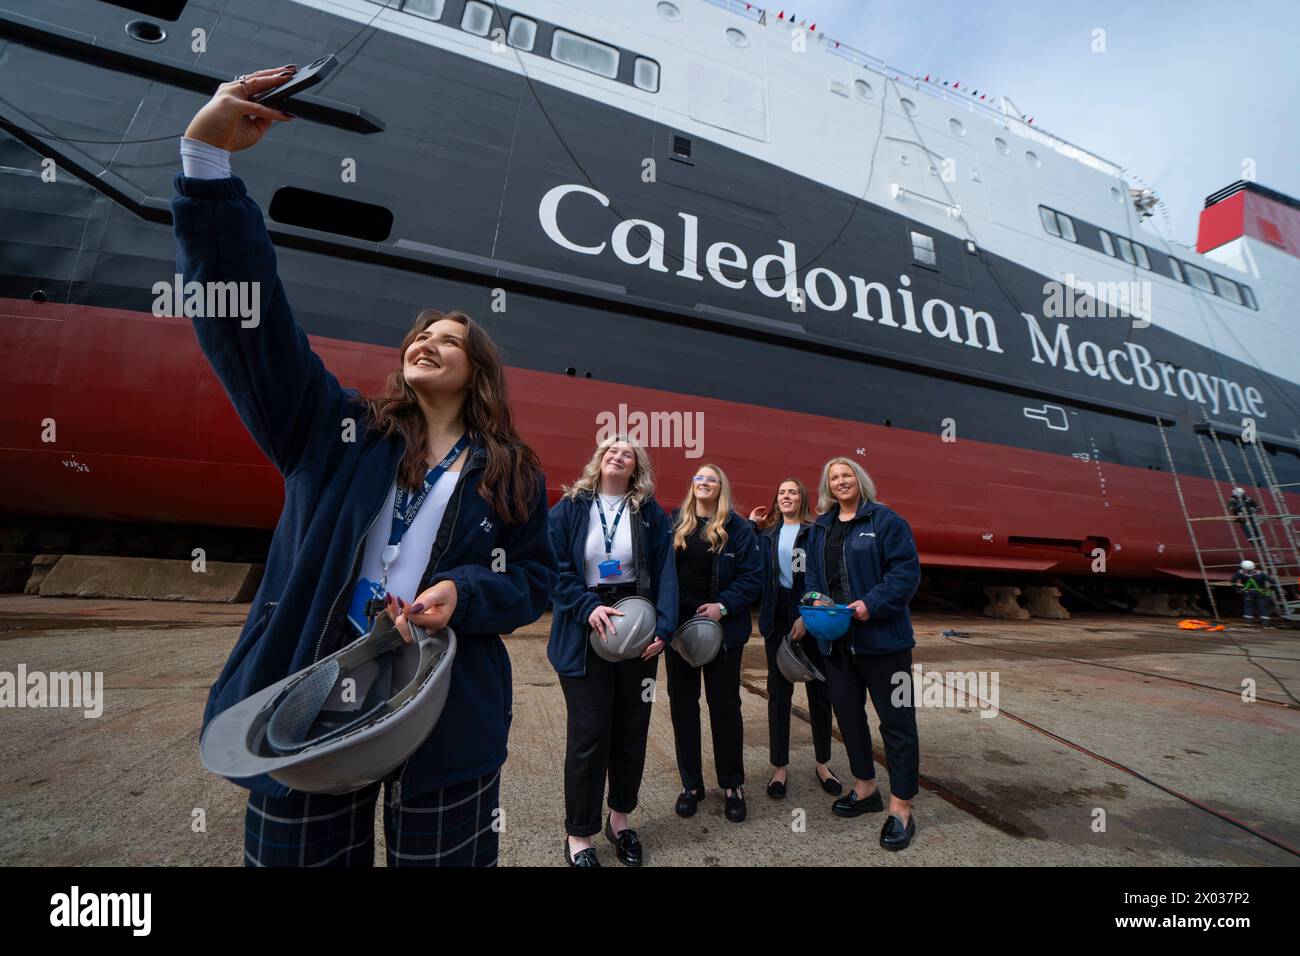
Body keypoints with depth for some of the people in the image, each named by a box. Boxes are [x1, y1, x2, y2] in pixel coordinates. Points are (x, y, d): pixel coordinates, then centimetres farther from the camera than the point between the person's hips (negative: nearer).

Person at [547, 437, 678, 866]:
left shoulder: (651, 512, 1)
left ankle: (619, 818, 38)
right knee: (588, 734, 4)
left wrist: (663, 627, -15)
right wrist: (588, 607, -20)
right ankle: (578, 834, 26)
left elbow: (665, 572, -5)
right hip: (585, 634, -2)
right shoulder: (569, 508, -2)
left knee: (631, 730, 15)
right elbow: (556, 568, -7)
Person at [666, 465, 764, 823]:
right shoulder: (674, 523, 5)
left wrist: (723, 606, -17)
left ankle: (733, 784, 30)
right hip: (679, 625, 3)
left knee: (725, 705, 10)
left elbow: (752, 576, -6)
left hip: (722, 629, -2)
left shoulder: (737, 528, -2)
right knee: (682, 704, 11)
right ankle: (690, 783, 29)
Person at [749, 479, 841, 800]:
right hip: (779, 618, 2)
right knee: (779, 692, 10)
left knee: (819, 691, 11)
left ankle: (823, 764, 32)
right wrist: (749, 525, -3)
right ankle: (779, 767, 25)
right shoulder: (766, 533, 8)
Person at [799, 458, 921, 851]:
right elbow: (812, 576, 14)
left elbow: (906, 571, -13)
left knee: (896, 719, 5)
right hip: (836, 639, 6)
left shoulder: (886, 520, -6)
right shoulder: (819, 528, 12)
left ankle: (901, 808, 20)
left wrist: (872, 604, -22)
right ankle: (865, 788, 36)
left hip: (882, 638, -6)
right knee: (847, 713, 16)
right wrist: (814, 604, -4)